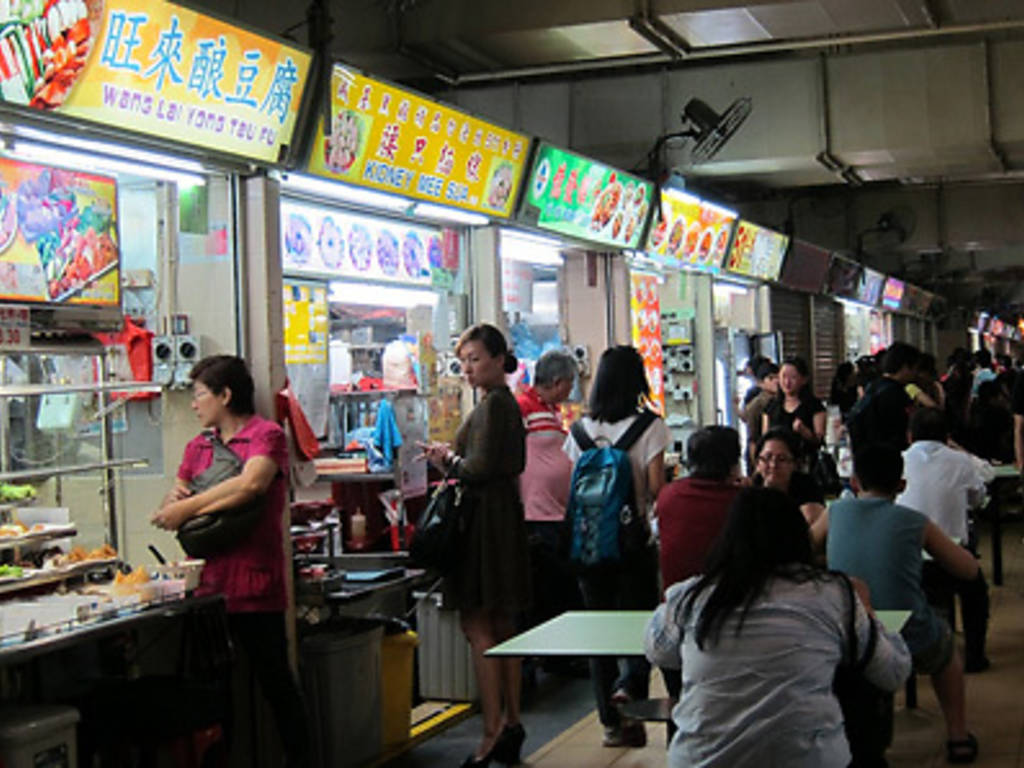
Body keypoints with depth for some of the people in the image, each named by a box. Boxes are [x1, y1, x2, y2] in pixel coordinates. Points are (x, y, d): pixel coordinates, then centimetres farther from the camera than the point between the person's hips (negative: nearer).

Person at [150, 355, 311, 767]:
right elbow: (172, 508, 20)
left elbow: (250, 484, -24)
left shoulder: (266, 436, -6)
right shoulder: (198, 446, 16)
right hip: (208, 583, 7)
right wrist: (173, 498, -5)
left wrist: (188, 508, -16)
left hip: (254, 582, -7)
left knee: (274, 678, 1)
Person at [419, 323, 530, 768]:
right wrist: (452, 459, 11)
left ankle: (493, 731, -9)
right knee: (501, 625, 13)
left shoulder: (492, 404, -13)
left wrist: (449, 461, -1)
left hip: (486, 517, -10)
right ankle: (510, 723, 18)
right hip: (503, 515, 10)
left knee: (477, 624, -9)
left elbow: (481, 468, -19)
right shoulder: (505, 403, 16)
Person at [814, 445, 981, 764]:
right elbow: (969, 569, 11)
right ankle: (958, 737, 40)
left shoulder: (836, 513, 3)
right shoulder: (916, 523, 0)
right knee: (944, 642, 36)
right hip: (912, 645, -1)